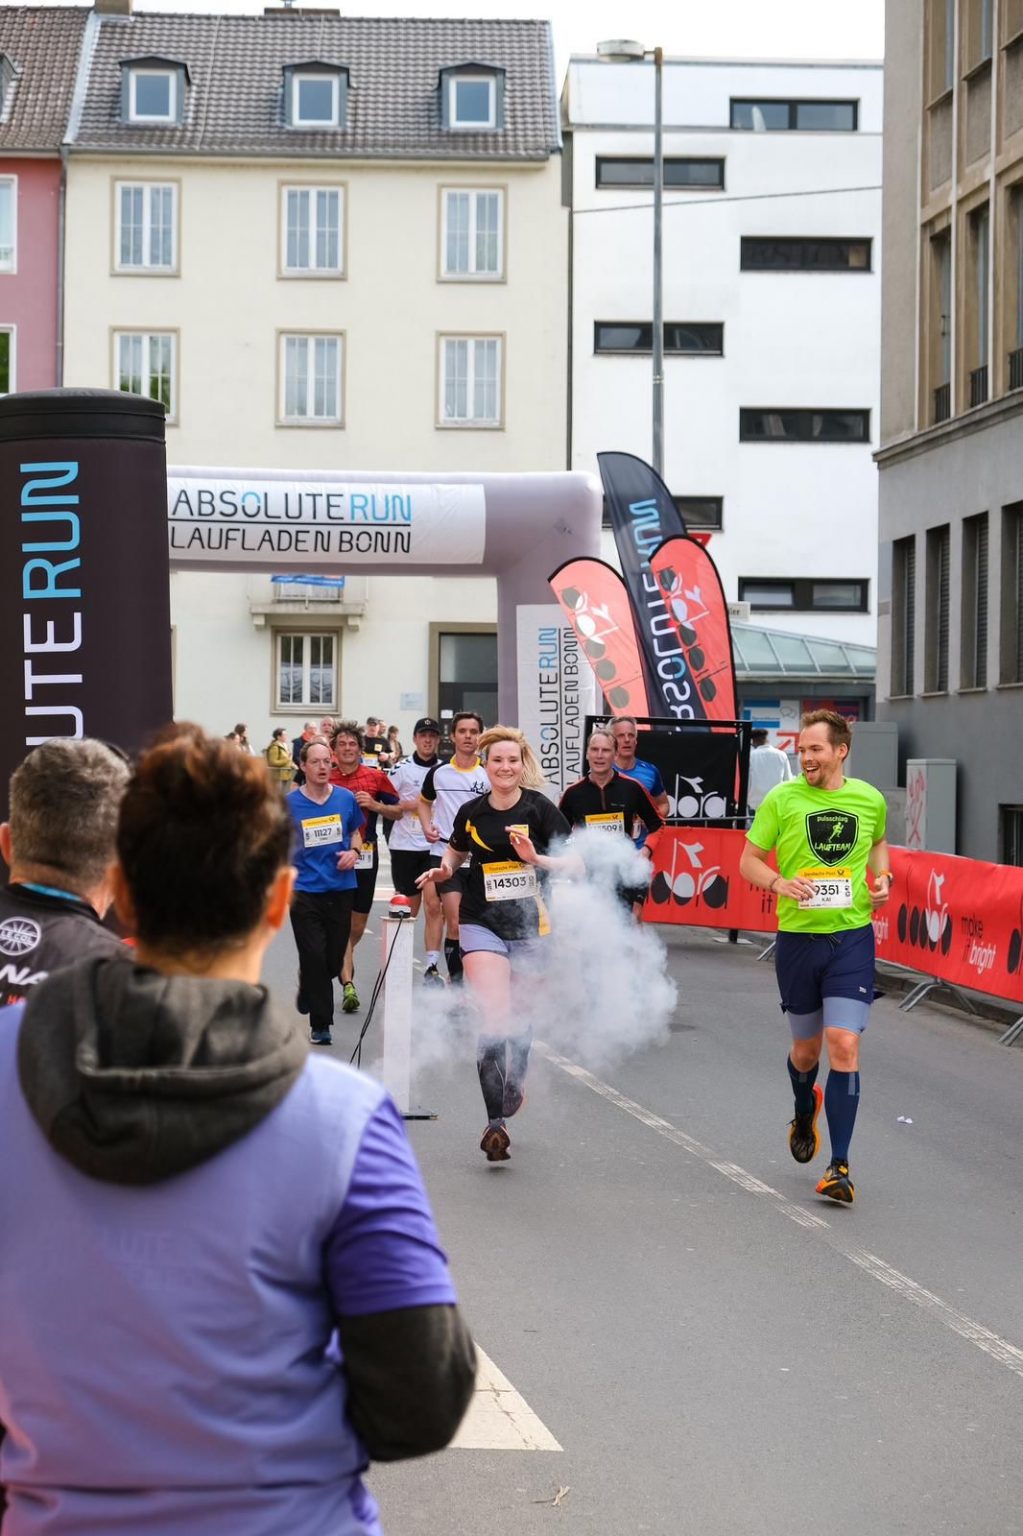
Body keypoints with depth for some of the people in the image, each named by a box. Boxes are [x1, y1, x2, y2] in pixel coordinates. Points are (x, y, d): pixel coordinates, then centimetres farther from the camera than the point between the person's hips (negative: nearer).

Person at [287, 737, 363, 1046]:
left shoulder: (346, 798, 3)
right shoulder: (289, 803, -4)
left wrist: (354, 852, -3)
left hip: (341, 888, 3)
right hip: (304, 890, -3)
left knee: (334, 959, 8)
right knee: (313, 956, -8)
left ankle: (308, 994, 39)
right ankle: (320, 1024, 2)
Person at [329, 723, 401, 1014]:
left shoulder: (376, 777, 3)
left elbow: (397, 811, 8)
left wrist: (375, 805, -9)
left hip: (365, 856, 1)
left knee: (358, 925, 10)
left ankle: (342, 958, 39)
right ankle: (348, 983, -8)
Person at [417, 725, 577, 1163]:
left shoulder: (539, 808, -6)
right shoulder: (471, 812, 1)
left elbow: (576, 865, -7)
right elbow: (455, 853, 21)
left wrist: (536, 858, -22)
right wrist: (442, 871, 1)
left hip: (529, 925, 0)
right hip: (482, 924, 0)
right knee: (494, 1016, -16)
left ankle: (514, 1083, 43)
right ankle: (495, 1122, -18)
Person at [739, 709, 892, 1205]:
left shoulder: (869, 800, 1)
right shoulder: (781, 799, -5)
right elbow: (748, 861, 1)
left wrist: (882, 877, 3)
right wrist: (779, 883, -18)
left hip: (852, 939, 0)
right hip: (798, 939, 0)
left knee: (844, 1046, -12)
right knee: (806, 1048, 14)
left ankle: (839, 1166, -5)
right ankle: (805, 1111, 50)